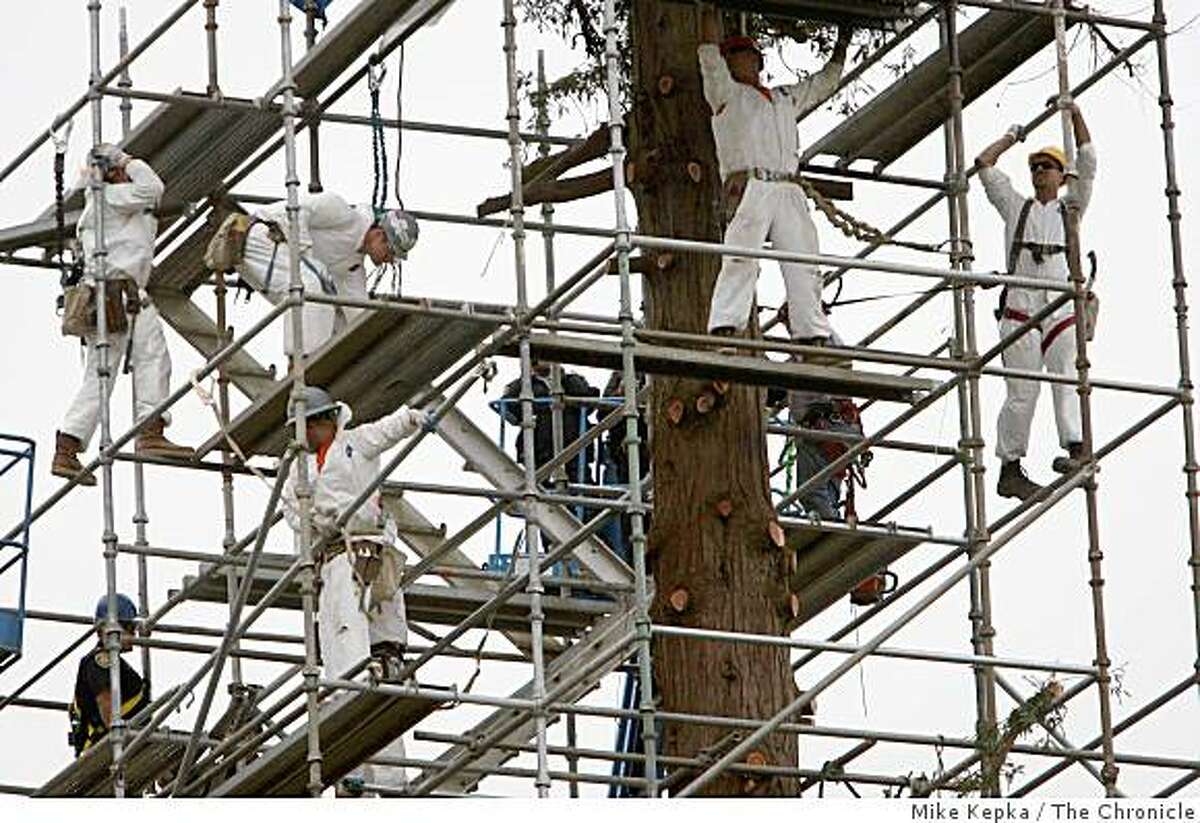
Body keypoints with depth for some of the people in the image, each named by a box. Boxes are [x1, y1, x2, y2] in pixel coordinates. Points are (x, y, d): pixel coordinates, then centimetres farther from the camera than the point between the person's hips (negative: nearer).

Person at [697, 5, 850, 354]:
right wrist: (708, 10, 6)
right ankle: (724, 330, -31)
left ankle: (814, 338, -9)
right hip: (748, 186, -5)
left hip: (790, 191, 5)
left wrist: (842, 45, 44)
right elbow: (708, 50, 6)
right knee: (741, 259, -21)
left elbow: (826, 82, 42)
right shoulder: (726, 93, 17)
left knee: (804, 266, -5)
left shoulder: (786, 98, 33)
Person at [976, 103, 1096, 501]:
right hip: (1021, 307, 0)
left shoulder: (1070, 207, 21)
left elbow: (1088, 163, 12)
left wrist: (1075, 115, 9)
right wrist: (1011, 138, 26)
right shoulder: (1017, 207, 20)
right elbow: (985, 164, 17)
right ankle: (1010, 468, -3)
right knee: (1022, 391, -5)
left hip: (1063, 308, 0)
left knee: (1068, 378, -18)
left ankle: (1077, 449, -32)